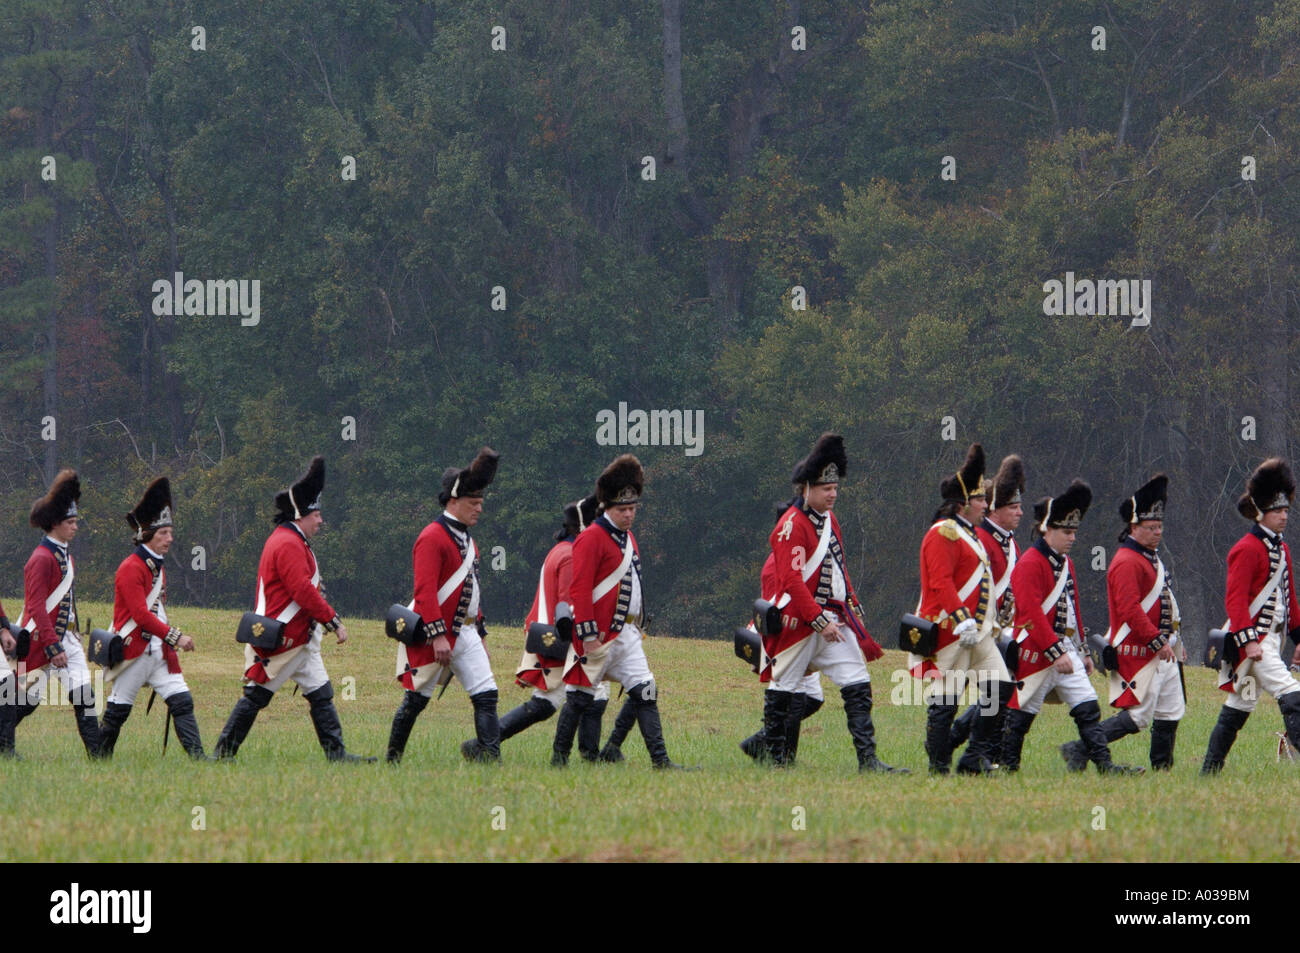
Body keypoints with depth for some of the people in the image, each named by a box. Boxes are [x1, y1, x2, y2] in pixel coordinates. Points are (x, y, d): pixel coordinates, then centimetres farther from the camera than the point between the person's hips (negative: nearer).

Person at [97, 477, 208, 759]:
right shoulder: (131, 569, -14)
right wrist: (175, 637, -24)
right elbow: (141, 614, -21)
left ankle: (197, 756, -9)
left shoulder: (157, 567, 15)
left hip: (159, 651, 8)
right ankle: (100, 758, 16)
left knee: (182, 701, -4)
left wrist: (169, 643, 18)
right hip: (133, 651, -8)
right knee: (118, 710, 2)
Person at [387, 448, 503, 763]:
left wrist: (479, 633, 22)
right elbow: (425, 592, -21)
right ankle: (393, 758, 18)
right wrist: (438, 636, -26)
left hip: (464, 631, 8)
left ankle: (489, 755, -13)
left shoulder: (465, 538, 15)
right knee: (417, 698, 3)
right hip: (434, 632, -8)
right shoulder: (432, 538, -15)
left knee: (487, 694, -5)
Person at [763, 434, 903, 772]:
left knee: (857, 684, -3)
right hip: (800, 620, -8)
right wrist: (820, 621, -22)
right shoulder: (791, 526, -14)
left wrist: (851, 605, 13)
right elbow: (791, 580, -20)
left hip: (834, 616, 8)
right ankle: (775, 756, 17)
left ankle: (868, 758, -7)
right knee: (783, 688, 4)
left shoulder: (829, 519, 13)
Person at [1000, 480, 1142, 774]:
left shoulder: (1065, 562, 15)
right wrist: (1056, 652, -23)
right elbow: (1032, 614, -21)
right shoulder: (1030, 564, -14)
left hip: (1066, 650, 8)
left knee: (1088, 708, 0)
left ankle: (1104, 764, -4)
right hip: (1038, 655, -8)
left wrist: (1082, 651, 20)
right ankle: (1007, 765, 11)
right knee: (1023, 711, 0)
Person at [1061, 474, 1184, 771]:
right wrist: (1158, 642, -23)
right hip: (1138, 653, -10)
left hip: (1162, 650, 10)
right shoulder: (1127, 562, -16)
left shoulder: (1150, 558, 16)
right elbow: (1130, 611, -23)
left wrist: (1173, 640, 18)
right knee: (1137, 717, -12)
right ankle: (1078, 751, -8)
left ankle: (1162, 768, 16)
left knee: (1172, 713, 10)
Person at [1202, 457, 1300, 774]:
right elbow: (1235, 599, -18)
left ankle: (1210, 770, 18)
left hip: (1273, 637, 9)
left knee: (1239, 706, 12)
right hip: (1253, 638, -9)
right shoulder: (1247, 549, -13)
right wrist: (1249, 640, -25)